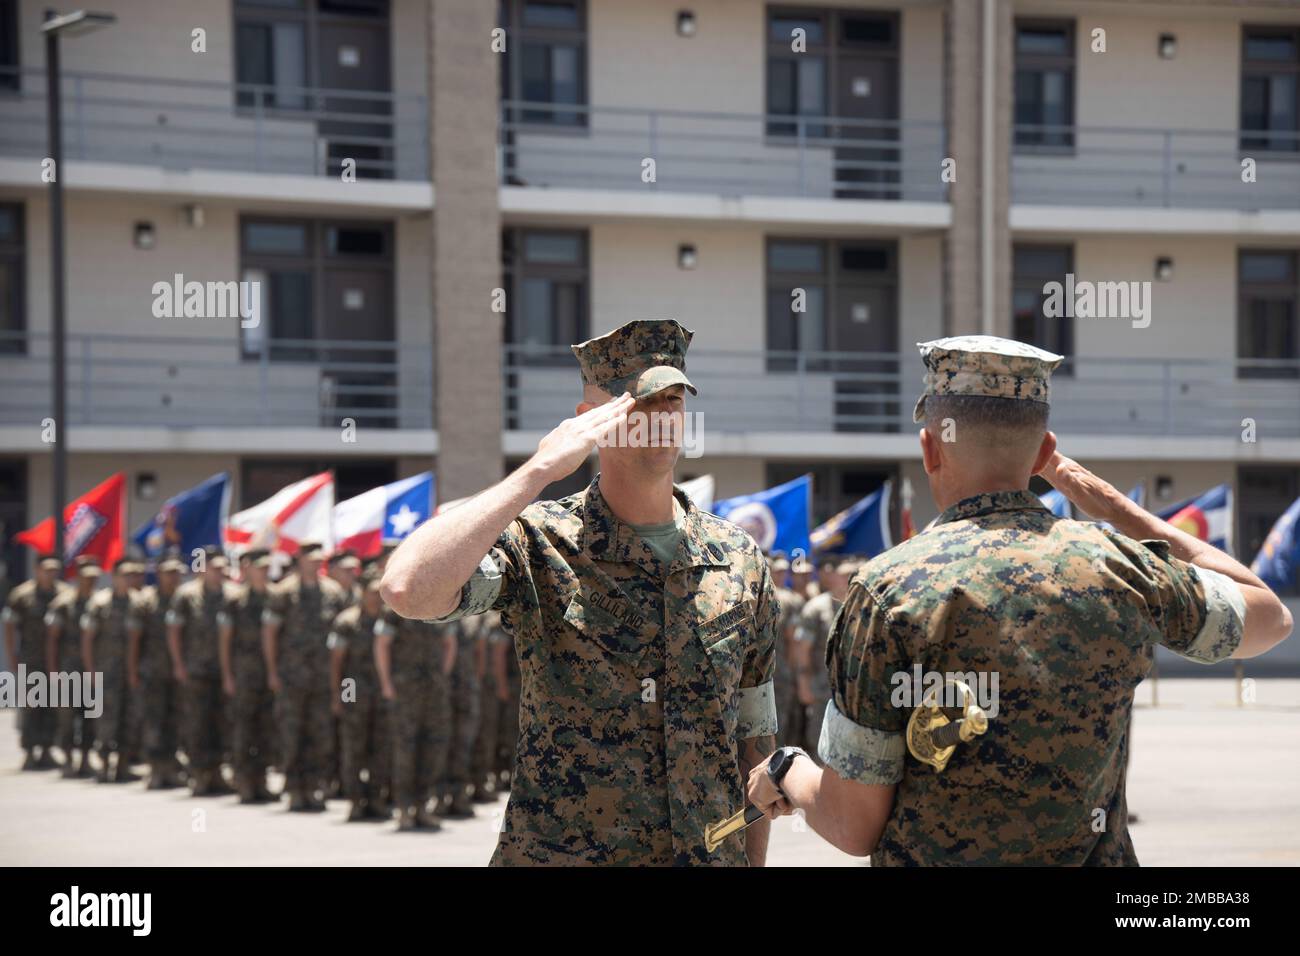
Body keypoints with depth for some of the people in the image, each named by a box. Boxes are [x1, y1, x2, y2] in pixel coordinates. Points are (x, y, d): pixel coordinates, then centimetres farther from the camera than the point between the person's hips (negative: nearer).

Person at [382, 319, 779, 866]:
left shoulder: (740, 560, 3)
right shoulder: (538, 546, -10)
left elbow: (753, 737, 10)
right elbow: (408, 590, -30)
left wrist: (754, 861, 6)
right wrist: (540, 470, -25)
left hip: (712, 853, 4)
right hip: (559, 852, -3)